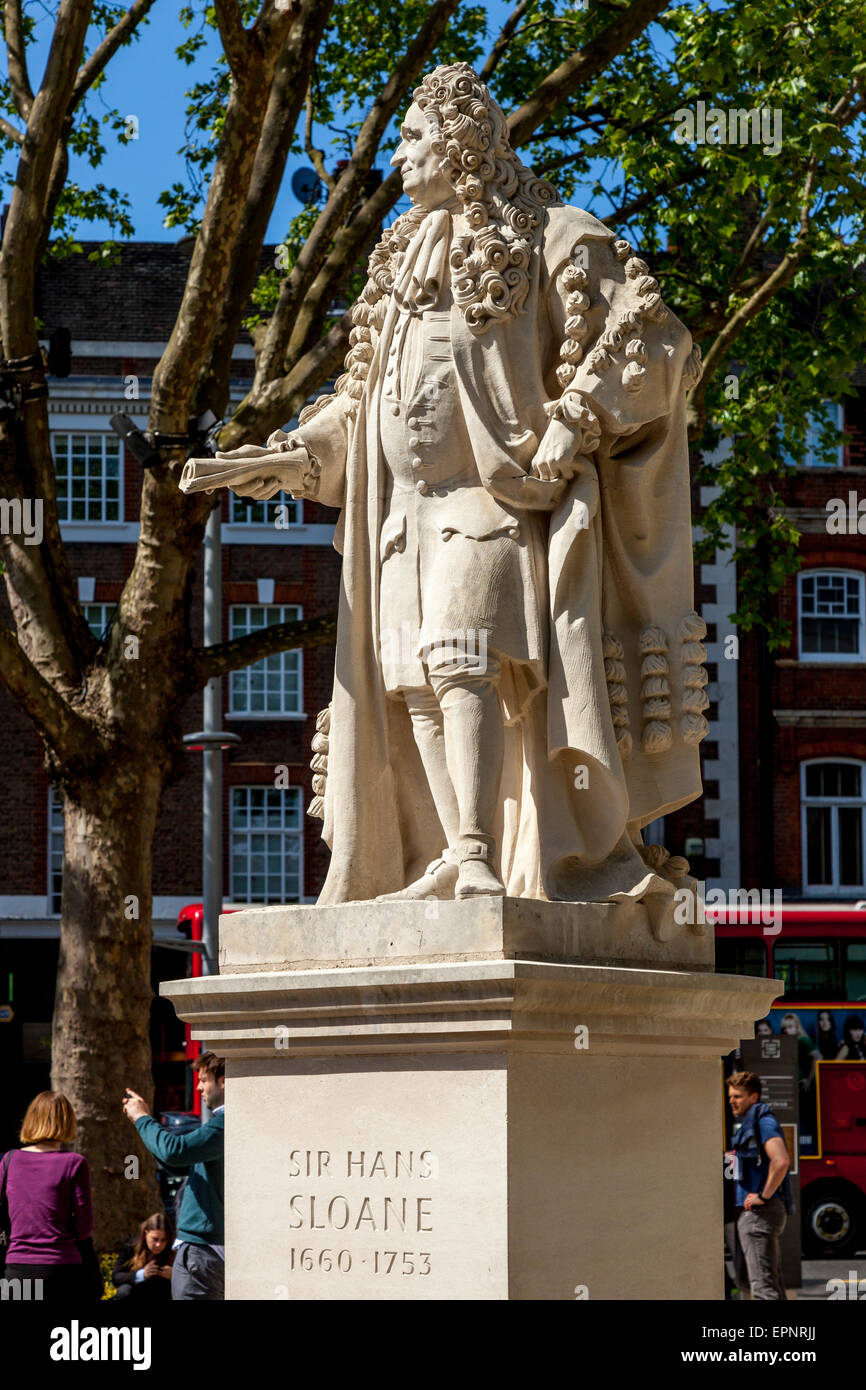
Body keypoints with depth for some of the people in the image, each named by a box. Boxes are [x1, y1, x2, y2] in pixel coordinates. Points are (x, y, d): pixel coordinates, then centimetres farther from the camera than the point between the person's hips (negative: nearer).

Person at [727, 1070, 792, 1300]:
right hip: (748, 1213, 11)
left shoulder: (764, 1122, -13)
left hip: (761, 1212, -11)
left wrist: (764, 1196, -21)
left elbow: (781, 1162, -28)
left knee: (762, 1284, -14)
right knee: (745, 1279, 15)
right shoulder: (748, 1125, 19)